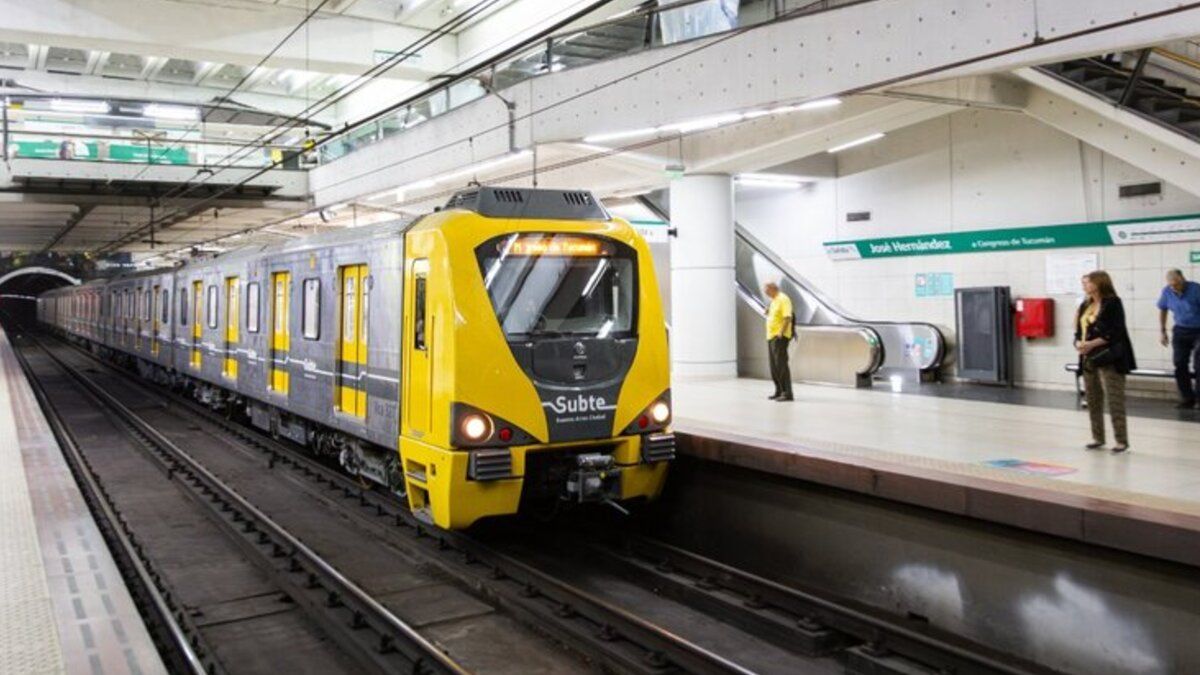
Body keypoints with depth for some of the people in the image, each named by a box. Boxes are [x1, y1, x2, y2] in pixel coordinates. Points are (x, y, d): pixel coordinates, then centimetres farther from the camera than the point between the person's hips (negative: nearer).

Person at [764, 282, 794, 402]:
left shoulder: (783, 299, -12)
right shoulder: (774, 300, 18)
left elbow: (787, 317, -21)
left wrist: (781, 332, -26)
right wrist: (768, 313, 8)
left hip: (779, 337, -10)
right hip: (771, 336, 10)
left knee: (781, 364, -12)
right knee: (774, 365, 12)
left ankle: (787, 393, -11)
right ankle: (779, 391, 20)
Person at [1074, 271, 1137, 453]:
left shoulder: (1113, 303, -8)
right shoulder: (1085, 305, 13)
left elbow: (1115, 332, -15)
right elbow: (1079, 331, 13)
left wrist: (1091, 344, -19)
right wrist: (1079, 343, -8)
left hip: (1109, 359, -7)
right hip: (1088, 359, 7)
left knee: (1114, 401, -6)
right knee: (1093, 400, 11)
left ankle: (1122, 441, 0)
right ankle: (1098, 438, 22)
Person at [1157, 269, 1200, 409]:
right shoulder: (1167, 292, -6)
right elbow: (1162, 310, 11)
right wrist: (1163, 332, 10)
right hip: (1181, 331, 4)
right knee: (1180, 365, 2)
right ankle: (1187, 398, 11)